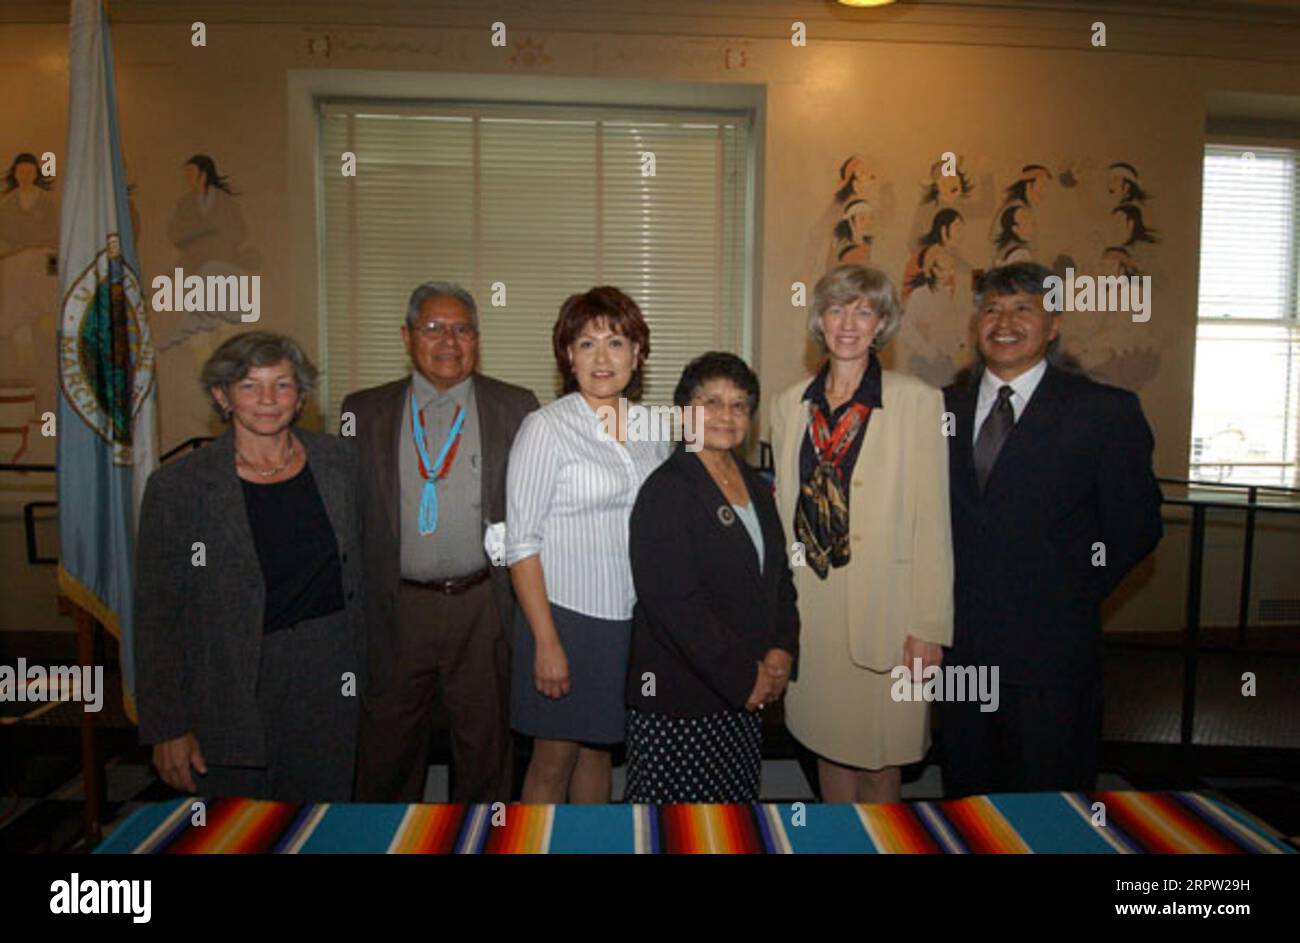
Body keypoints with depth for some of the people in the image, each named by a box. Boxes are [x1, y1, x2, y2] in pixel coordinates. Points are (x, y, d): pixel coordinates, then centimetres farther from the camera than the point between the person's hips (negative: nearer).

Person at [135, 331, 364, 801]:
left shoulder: (338, 462, 0)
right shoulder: (177, 485, -9)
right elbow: (156, 617, -6)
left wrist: (363, 670, 10)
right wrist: (167, 729, -6)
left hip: (327, 683, 3)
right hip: (232, 688, -2)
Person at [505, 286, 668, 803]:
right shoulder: (546, 427, -9)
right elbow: (521, 542, -11)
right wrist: (546, 641, -15)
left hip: (632, 620, 5)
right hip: (566, 612, -5)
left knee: (598, 748, 18)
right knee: (554, 759, 6)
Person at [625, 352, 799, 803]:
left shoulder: (755, 487, 11)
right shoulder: (665, 491, -13)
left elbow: (779, 576, 15)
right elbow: (675, 605, -19)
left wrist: (782, 652, -1)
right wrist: (744, 677, -15)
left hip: (747, 698, 7)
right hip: (677, 700, -7)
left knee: (737, 794, 15)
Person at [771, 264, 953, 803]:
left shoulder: (918, 401, -7)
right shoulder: (790, 405, 6)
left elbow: (933, 521, -8)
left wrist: (929, 626, -11)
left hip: (883, 609, -4)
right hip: (810, 605, 4)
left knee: (880, 756, 8)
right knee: (829, 743, 17)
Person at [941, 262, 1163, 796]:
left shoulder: (1105, 411, -4)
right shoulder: (944, 408, 6)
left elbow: (1135, 528, -2)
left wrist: (1072, 598, -2)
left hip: (1052, 652, -3)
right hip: (960, 649, 3)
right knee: (965, 797, 16)